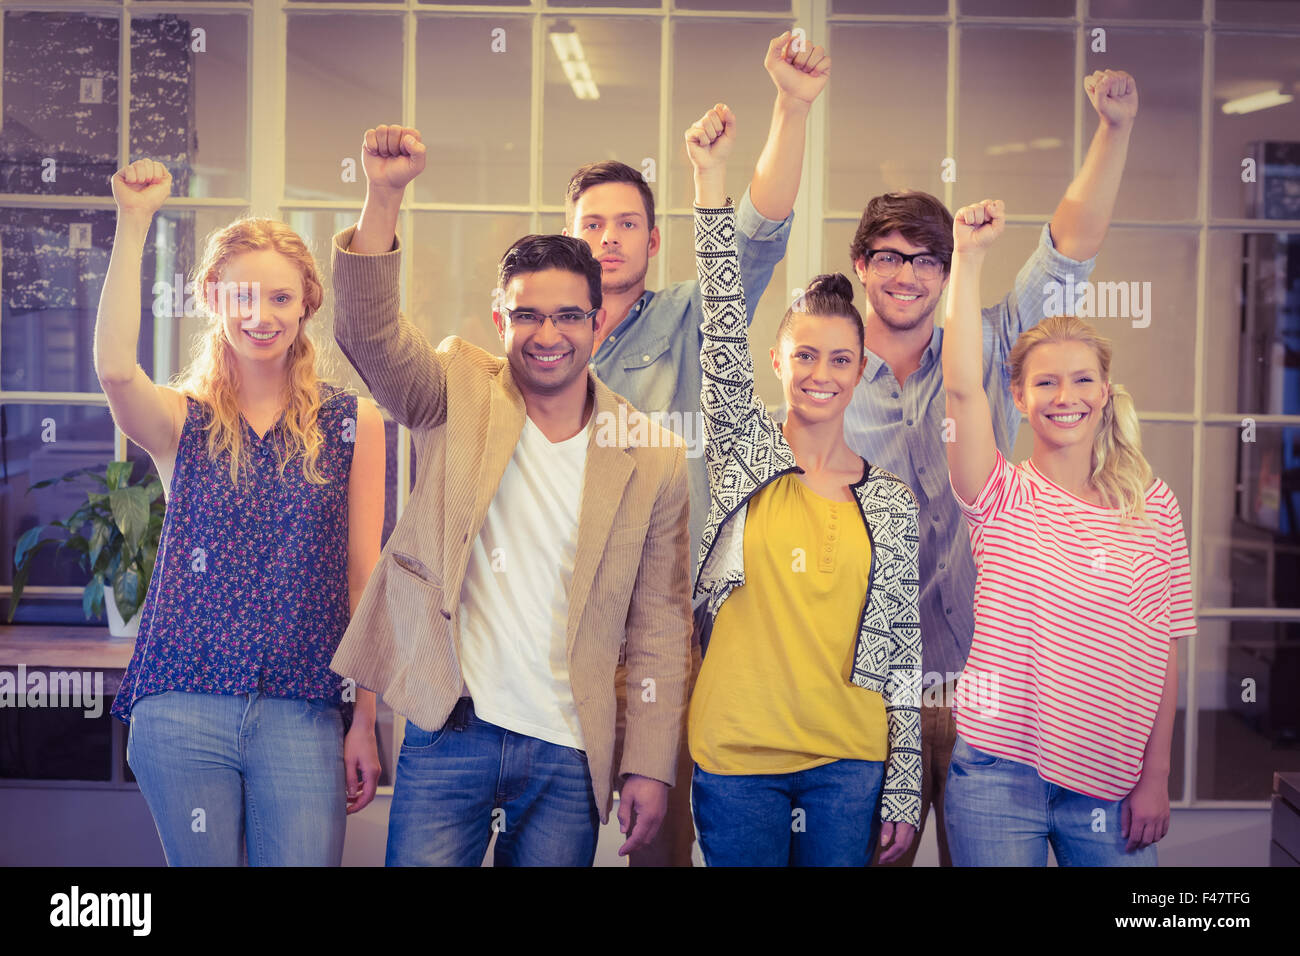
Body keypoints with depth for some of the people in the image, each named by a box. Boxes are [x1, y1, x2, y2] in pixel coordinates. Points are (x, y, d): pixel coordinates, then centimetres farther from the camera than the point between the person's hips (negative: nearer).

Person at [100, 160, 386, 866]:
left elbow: (363, 576, 5)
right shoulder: (181, 422, 4)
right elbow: (114, 368, -20)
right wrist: (134, 221, -17)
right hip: (182, 710, 0)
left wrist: (366, 720, 2)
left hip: (304, 715, 0)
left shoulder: (352, 422, 5)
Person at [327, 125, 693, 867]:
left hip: (568, 755, 1)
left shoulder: (653, 456, 2)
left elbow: (660, 627, 4)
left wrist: (650, 767, 1)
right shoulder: (459, 396, 2)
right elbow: (369, 330, -15)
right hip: (450, 731, -1)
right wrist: (386, 194, -26)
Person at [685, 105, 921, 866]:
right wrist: (713, 181, -17)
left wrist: (903, 789, 2)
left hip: (848, 760, 1)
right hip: (735, 752, -1)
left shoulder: (893, 502, 4)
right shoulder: (745, 456, 2)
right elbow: (724, 332, -10)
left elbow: (903, 648, 5)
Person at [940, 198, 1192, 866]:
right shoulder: (1003, 498, -2)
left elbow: (1164, 652, 3)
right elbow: (961, 386, -18)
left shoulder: (1153, 508, 3)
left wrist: (1156, 777, 1)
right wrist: (969, 257, -18)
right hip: (998, 773, -1)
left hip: (1110, 783, 2)